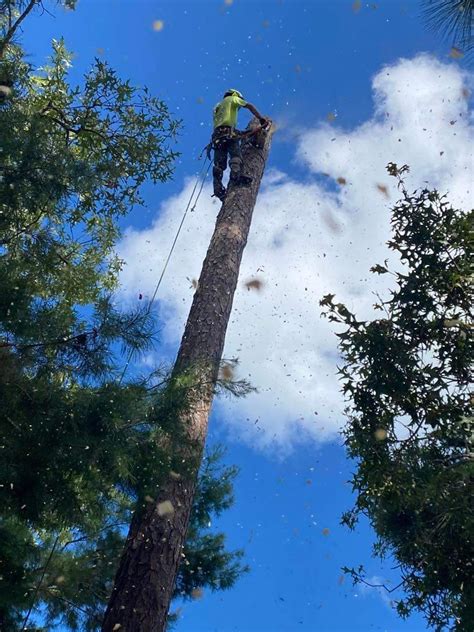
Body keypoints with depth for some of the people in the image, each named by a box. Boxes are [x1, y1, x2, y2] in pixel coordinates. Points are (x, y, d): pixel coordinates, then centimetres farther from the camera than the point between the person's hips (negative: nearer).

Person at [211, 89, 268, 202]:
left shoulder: (218, 106, 37)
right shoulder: (233, 99, 20)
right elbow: (249, 106, 5)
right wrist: (261, 118, 0)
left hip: (217, 134, 6)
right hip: (228, 132, -6)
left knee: (219, 164, -4)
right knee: (236, 155, -21)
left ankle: (218, 187, -19)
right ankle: (236, 174, -47)